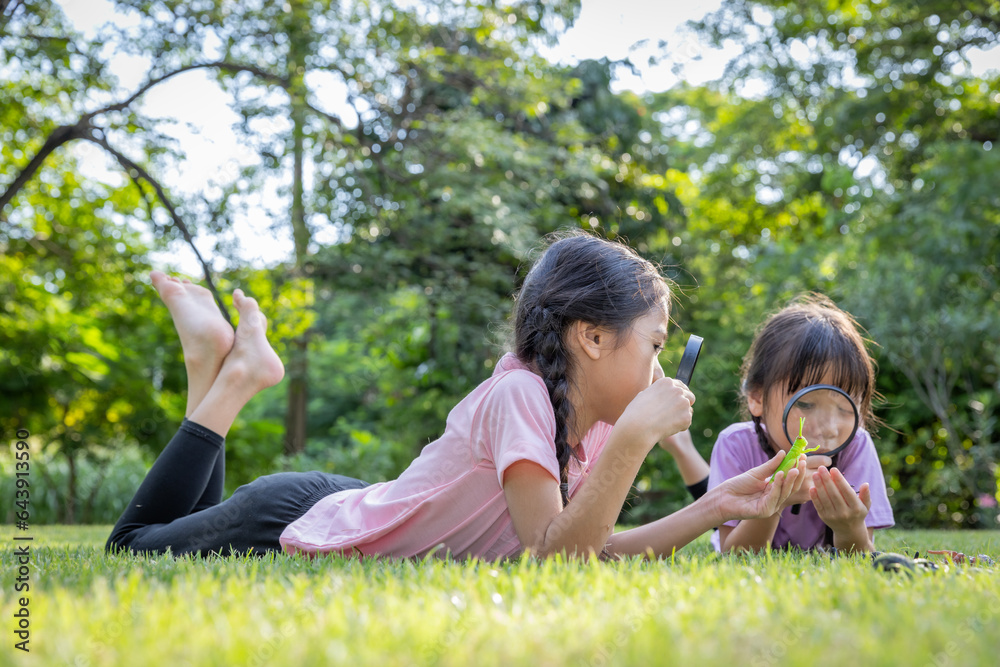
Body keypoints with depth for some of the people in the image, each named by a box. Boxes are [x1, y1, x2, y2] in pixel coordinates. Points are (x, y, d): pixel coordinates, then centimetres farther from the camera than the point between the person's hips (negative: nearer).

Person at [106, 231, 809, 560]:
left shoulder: (592, 423, -5)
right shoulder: (521, 395, -31)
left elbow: (594, 549, -6)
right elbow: (555, 555, -36)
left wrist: (717, 507, -11)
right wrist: (636, 437, -40)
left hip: (347, 506, 7)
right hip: (294, 521, -7)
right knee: (136, 543, 19)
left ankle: (223, 368, 26)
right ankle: (230, 375, 19)